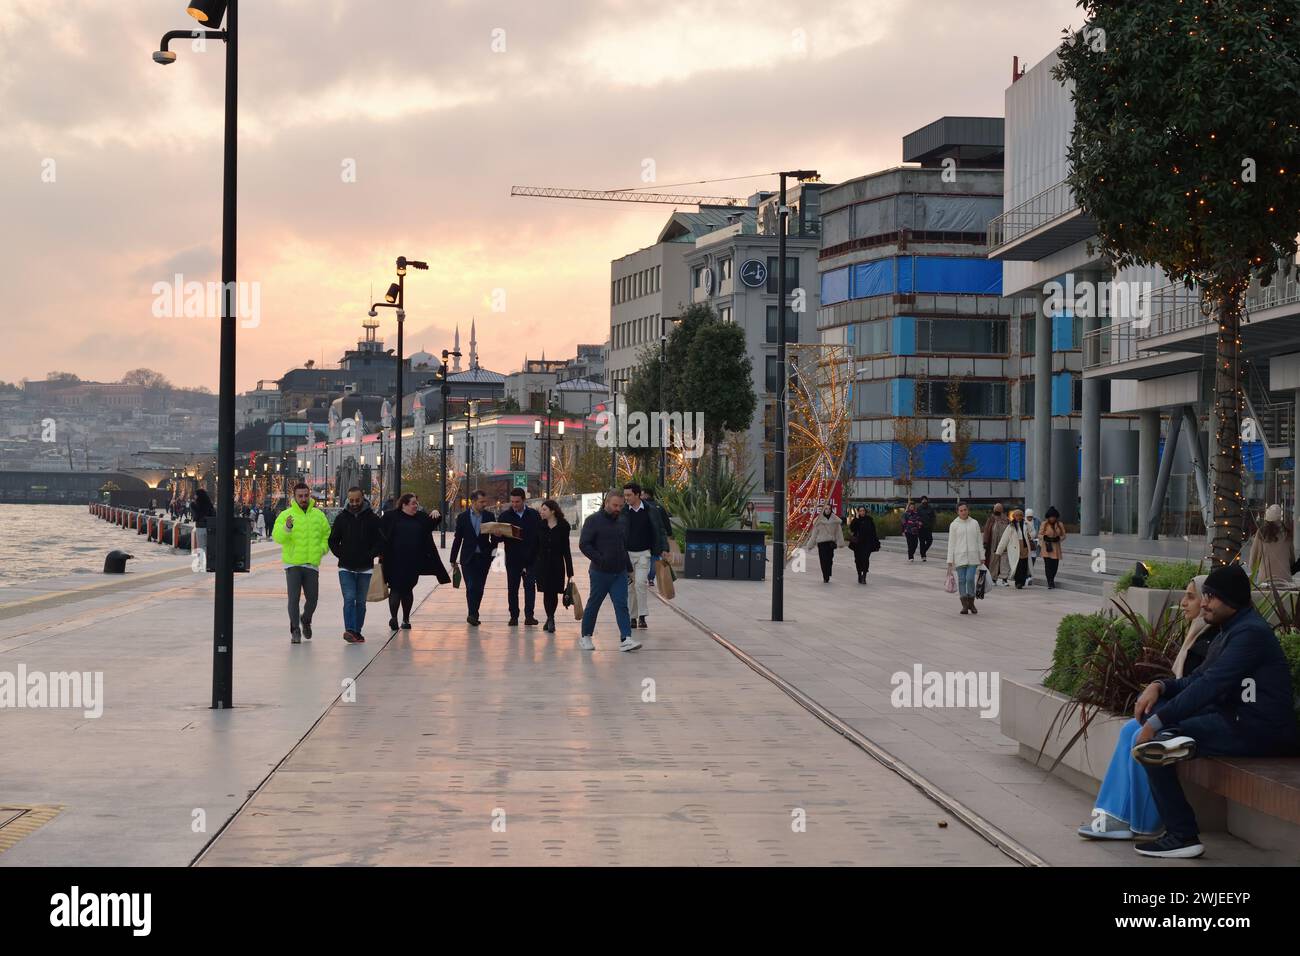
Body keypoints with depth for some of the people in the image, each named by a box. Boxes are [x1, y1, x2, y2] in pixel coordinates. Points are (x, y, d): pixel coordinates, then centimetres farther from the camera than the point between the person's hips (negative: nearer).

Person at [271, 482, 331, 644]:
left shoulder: (318, 515, 9)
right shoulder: (286, 515, -2)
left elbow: (327, 534, 21)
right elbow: (277, 536, -13)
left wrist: (322, 548, 4)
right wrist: (286, 527, -32)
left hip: (312, 564, 3)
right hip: (293, 564, -3)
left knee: (312, 599, 6)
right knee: (294, 598, -8)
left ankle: (305, 620, 35)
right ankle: (295, 631, -1)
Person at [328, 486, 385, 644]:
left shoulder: (372, 518, 0)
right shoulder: (341, 518, 3)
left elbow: (381, 541, 2)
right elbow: (333, 540, 10)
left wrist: (370, 555, -6)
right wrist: (341, 555, 0)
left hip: (365, 568, 1)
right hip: (346, 568, -1)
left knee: (361, 601, 8)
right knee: (349, 599, -13)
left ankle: (357, 631, 16)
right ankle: (349, 630, -22)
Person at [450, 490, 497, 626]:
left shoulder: (489, 516, 4)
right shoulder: (463, 517, 1)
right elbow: (457, 539, 4)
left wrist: (493, 549, -10)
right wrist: (453, 559, 5)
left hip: (483, 558, 1)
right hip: (468, 558, -1)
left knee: (479, 588, 3)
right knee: (471, 587, -9)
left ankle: (473, 615, 14)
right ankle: (473, 614, -8)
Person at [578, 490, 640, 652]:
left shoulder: (622, 523, 14)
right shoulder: (593, 520, -6)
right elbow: (584, 544, -12)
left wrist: (629, 567, 18)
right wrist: (600, 560, -18)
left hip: (620, 573, 5)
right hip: (600, 572, -5)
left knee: (622, 605, -5)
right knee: (593, 605, 6)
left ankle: (625, 639, -12)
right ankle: (585, 636, 20)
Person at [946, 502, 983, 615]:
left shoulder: (974, 523, 8)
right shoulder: (954, 525, 4)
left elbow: (979, 541, 11)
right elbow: (951, 543, 2)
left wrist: (982, 557, 6)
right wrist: (950, 561, -2)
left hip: (973, 557, 0)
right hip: (959, 557, 0)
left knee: (970, 579, -9)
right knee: (961, 580, 0)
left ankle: (971, 603, 7)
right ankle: (964, 605, 8)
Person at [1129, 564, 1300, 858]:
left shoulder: (1251, 632, -15)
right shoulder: (1229, 631, 19)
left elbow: (1209, 685, -23)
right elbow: (1196, 680, 20)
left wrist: (1156, 723, -22)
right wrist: (1160, 686, -2)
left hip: (1259, 731, -11)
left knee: (1148, 740, -18)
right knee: (1151, 703, 10)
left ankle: (1183, 837, -16)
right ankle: (1171, 738, -20)